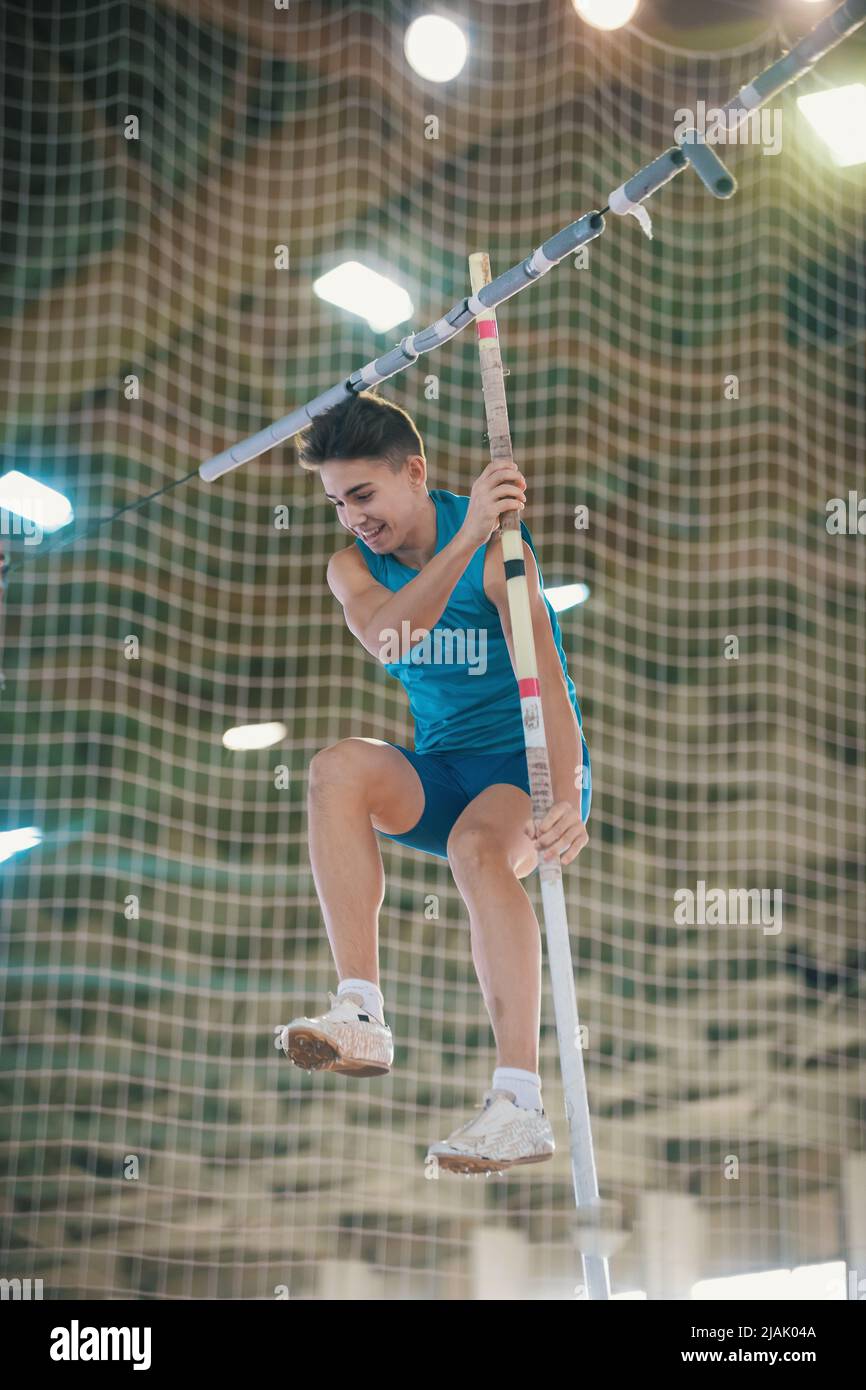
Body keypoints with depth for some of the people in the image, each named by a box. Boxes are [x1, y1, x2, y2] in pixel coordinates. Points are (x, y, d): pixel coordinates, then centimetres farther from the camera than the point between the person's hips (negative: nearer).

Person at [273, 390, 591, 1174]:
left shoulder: (497, 546, -14)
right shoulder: (353, 567, 0)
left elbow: (545, 676, -25)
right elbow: (385, 636, -25)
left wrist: (566, 801, -38)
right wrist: (461, 542, -40)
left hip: (529, 766, -4)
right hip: (440, 772, 4)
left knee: (479, 848, -36)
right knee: (338, 767, -27)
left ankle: (522, 1105, -41)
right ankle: (362, 1019, -35)